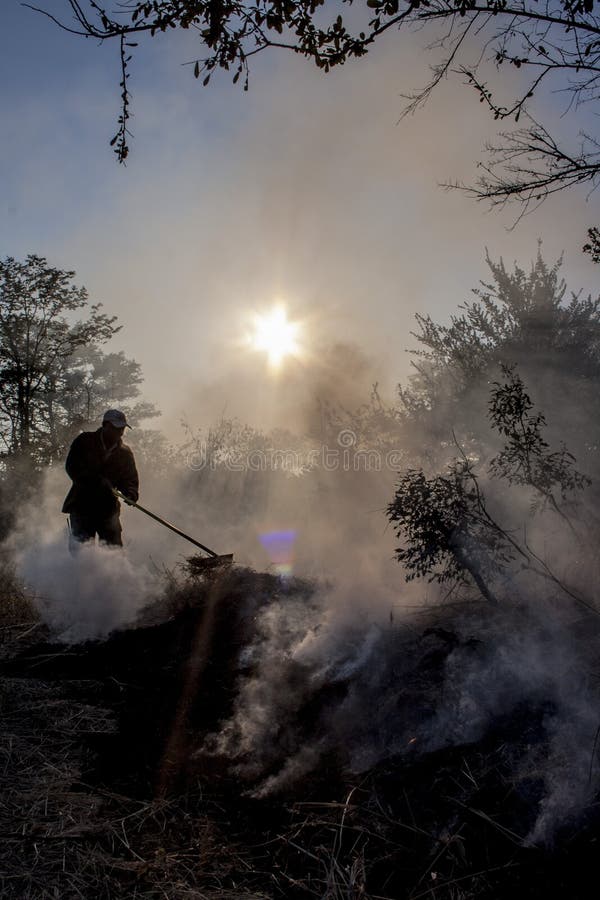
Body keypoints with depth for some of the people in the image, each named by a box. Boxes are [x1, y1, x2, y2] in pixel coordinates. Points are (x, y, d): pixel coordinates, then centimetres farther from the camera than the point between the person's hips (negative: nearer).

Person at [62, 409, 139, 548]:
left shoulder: (125, 453, 6)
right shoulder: (85, 441, -2)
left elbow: (131, 480, 8)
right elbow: (72, 467, -13)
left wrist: (131, 494, -17)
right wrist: (99, 482, -26)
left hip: (108, 509, 2)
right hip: (81, 504, -2)